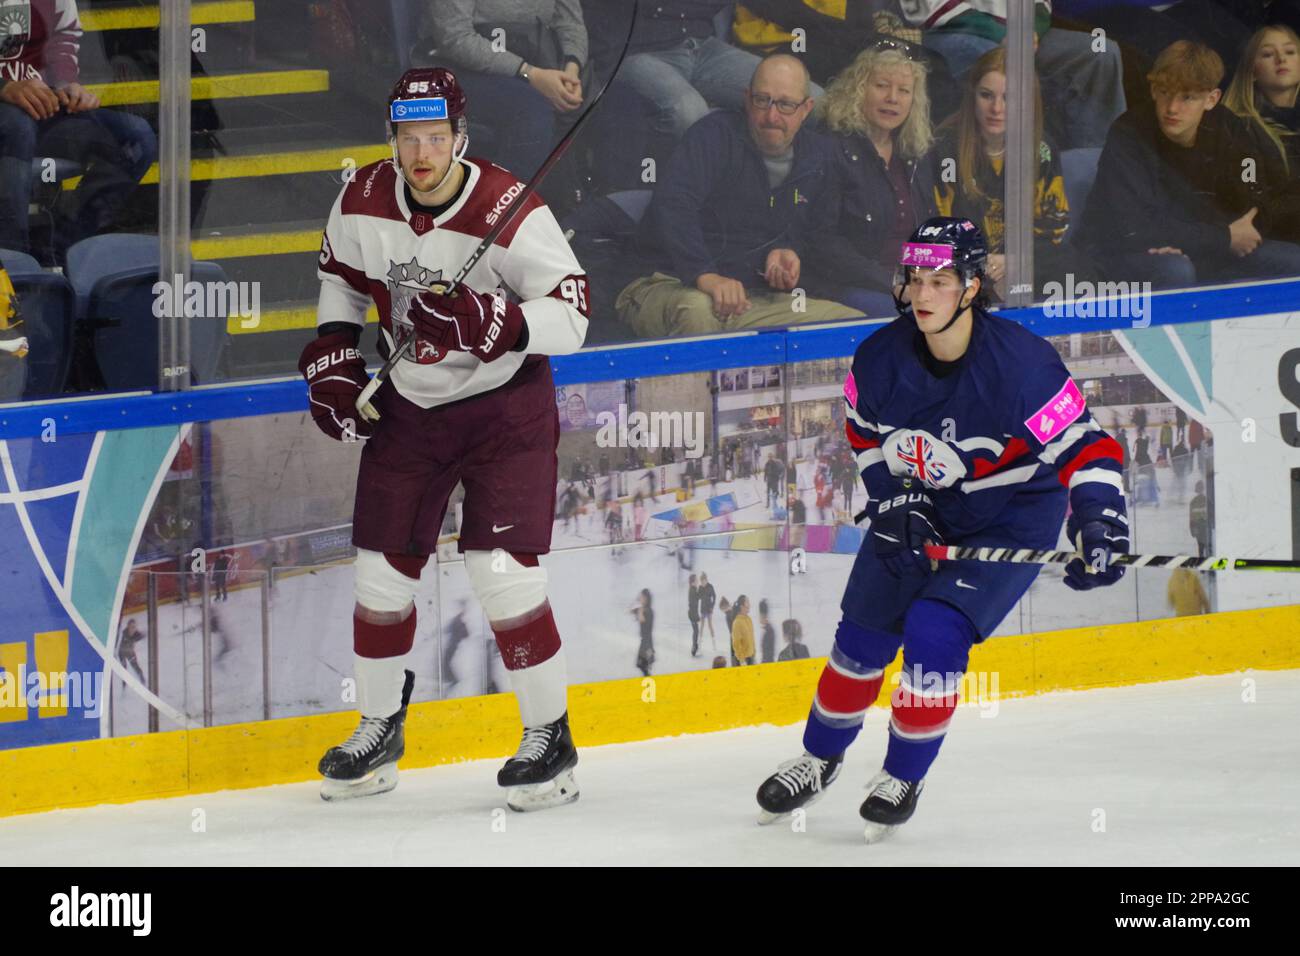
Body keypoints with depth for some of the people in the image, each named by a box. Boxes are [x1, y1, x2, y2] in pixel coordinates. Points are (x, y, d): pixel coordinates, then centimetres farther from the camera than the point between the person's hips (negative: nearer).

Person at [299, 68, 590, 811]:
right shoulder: (362, 203, -9)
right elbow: (342, 275, 12)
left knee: (503, 570, -14)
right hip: (408, 408, 5)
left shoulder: (512, 213, -24)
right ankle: (381, 730, 28)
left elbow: (571, 318, -24)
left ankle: (551, 738, 1)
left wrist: (489, 323, -39)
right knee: (382, 574, 8)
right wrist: (333, 357, 1)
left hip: (505, 406, -5)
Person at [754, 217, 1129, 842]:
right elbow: (867, 436, 5)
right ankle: (820, 758, 32)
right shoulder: (882, 357, -15)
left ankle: (905, 777, 2)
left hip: (1011, 518, -5)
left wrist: (1099, 527, -41)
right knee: (863, 636, 7)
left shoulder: (1020, 363, -30)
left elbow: (1086, 450, -28)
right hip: (920, 508, 5)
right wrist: (894, 500, -7)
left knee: (934, 633, -19)